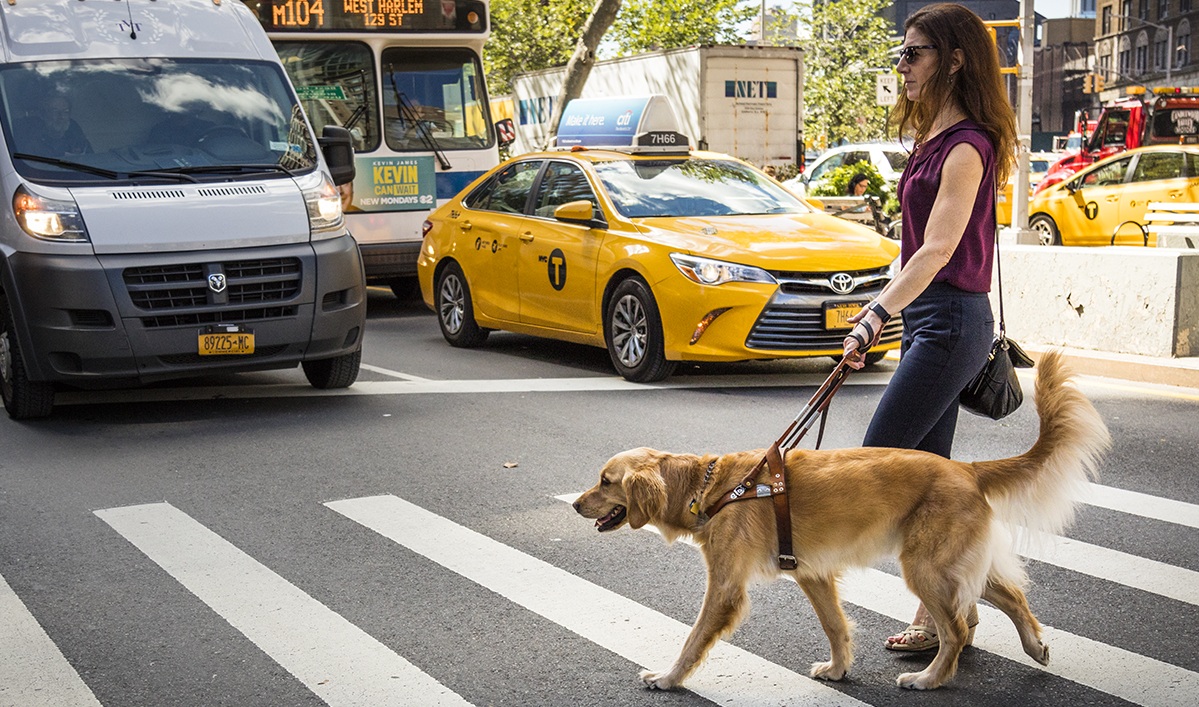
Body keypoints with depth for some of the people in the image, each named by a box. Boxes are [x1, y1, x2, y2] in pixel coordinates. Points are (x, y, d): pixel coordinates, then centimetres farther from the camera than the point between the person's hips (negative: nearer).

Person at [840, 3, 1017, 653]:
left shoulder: (967, 145, -16)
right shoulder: (934, 136, 13)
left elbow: (938, 247, -26)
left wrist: (878, 315, -34)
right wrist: (883, 305, 23)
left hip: (950, 322, -10)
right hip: (929, 317, 10)